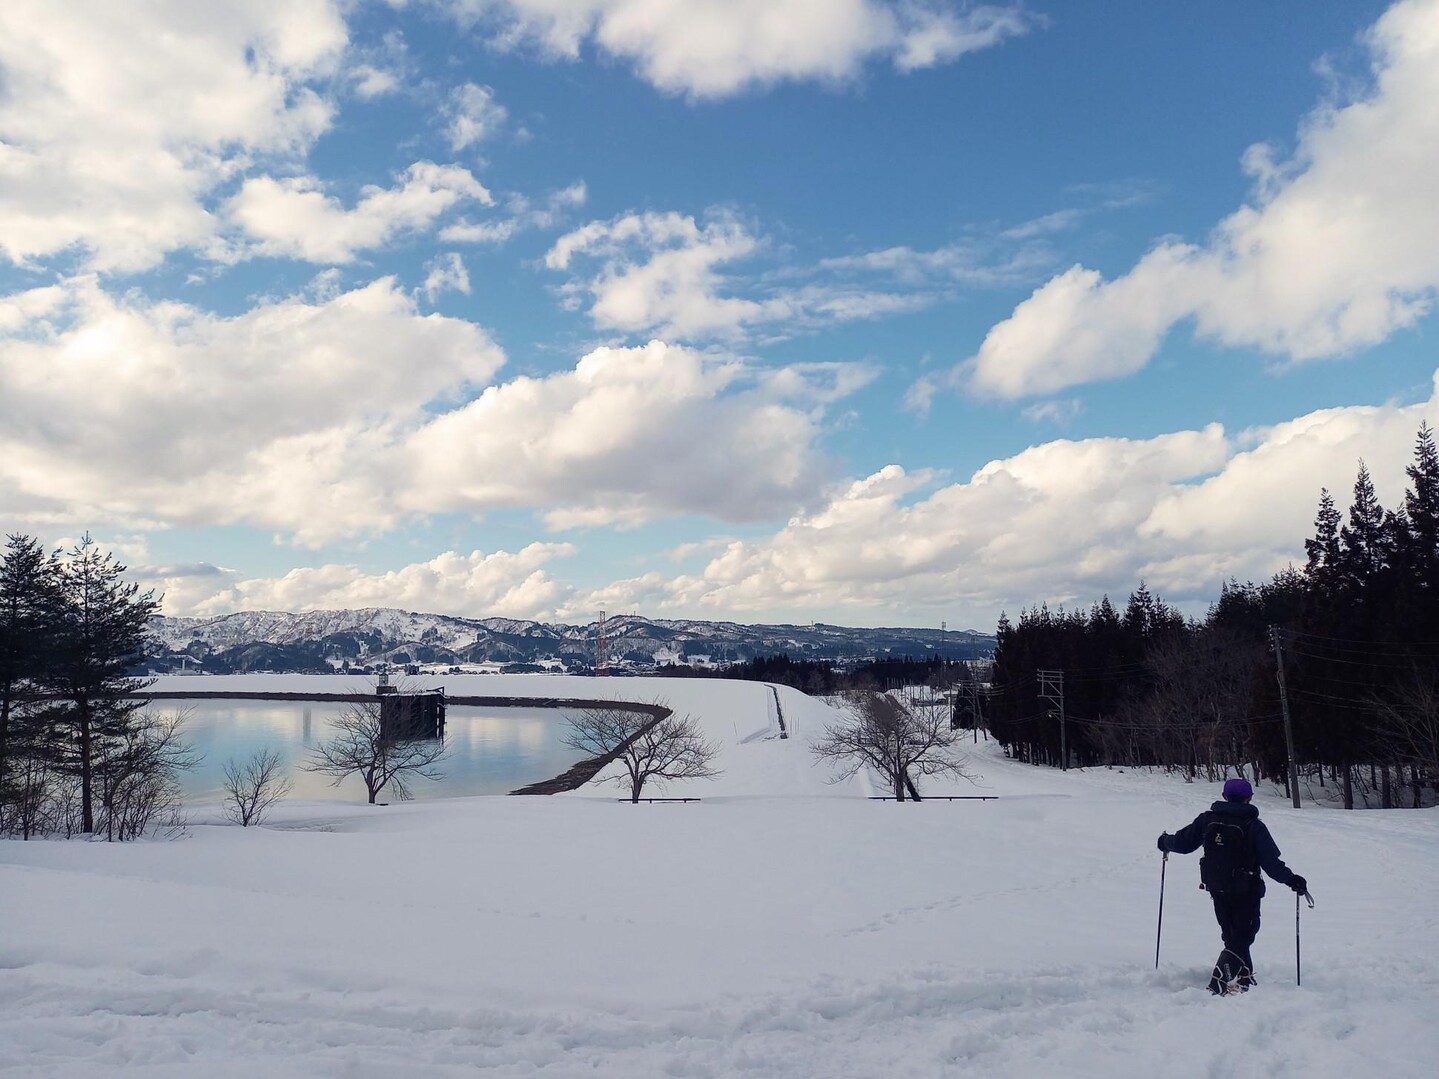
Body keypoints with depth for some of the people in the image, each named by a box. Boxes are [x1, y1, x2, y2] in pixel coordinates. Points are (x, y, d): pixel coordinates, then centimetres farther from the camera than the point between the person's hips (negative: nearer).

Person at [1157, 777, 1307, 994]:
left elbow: (1184, 842, 5)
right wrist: (1291, 879, -3)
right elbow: (1271, 861, -13)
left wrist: (1166, 842, 23)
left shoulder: (1207, 819, -1)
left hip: (1217, 889, 4)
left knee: (1232, 935, 19)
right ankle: (1221, 982, -12)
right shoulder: (1253, 826, -12)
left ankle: (1244, 977, 26)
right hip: (1246, 891, -4)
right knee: (1242, 937, 2)